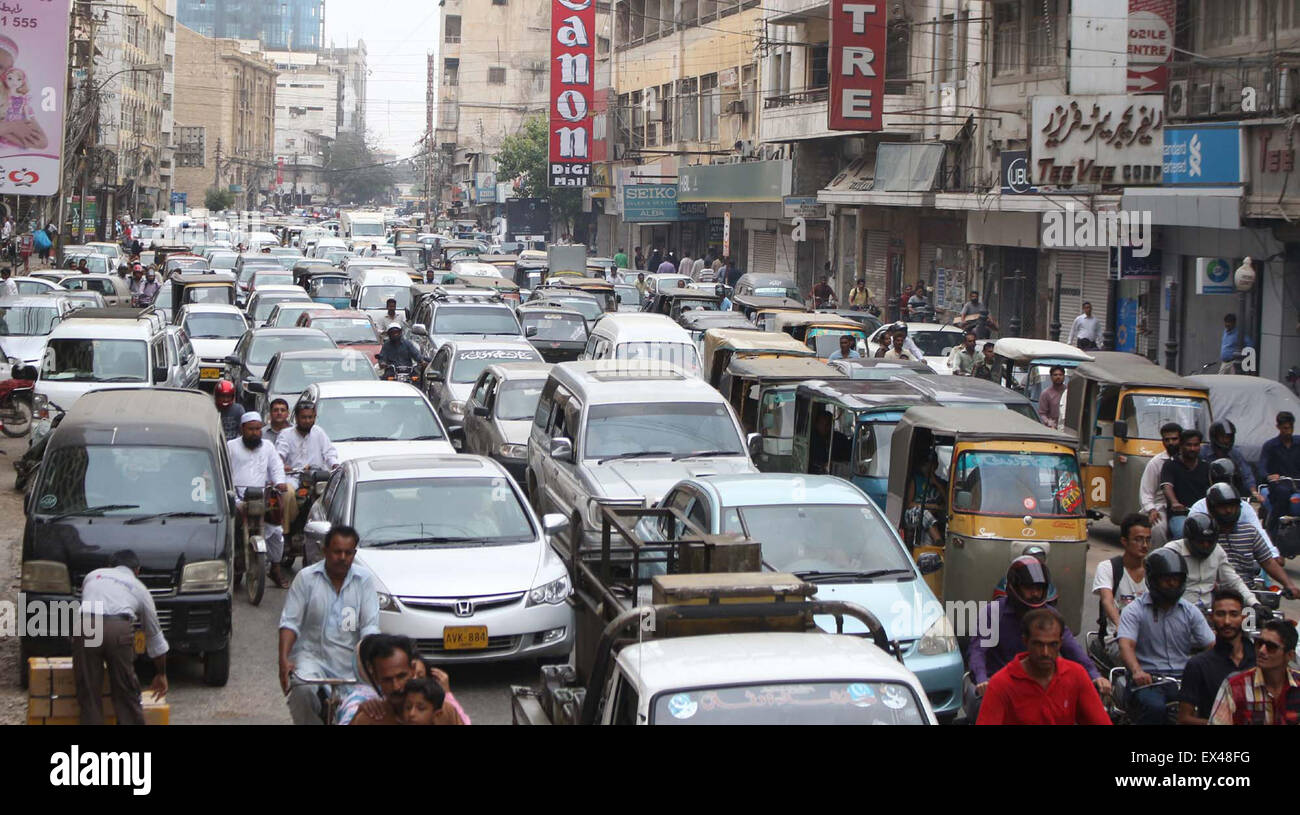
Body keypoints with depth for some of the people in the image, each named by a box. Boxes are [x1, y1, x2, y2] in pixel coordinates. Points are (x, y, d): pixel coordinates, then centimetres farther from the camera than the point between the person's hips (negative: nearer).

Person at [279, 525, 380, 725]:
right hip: (312, 654, -2)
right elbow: (289, 622, -3)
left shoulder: (364, 579, 4)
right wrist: (284, 659, -18)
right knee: (301, 690, -31)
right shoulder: (306, 577, 1)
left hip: (350, 660, 2)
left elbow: (370, 627, -1)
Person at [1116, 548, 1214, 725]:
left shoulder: (1190, 611, 14)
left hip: (1183, 678, 3)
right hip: (1148, 678, -3)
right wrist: (1137, 671, -33)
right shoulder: (1135, 611, 3)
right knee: (1154, 707, -35)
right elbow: (1126, 645, -12)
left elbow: (1211, 646, 5)